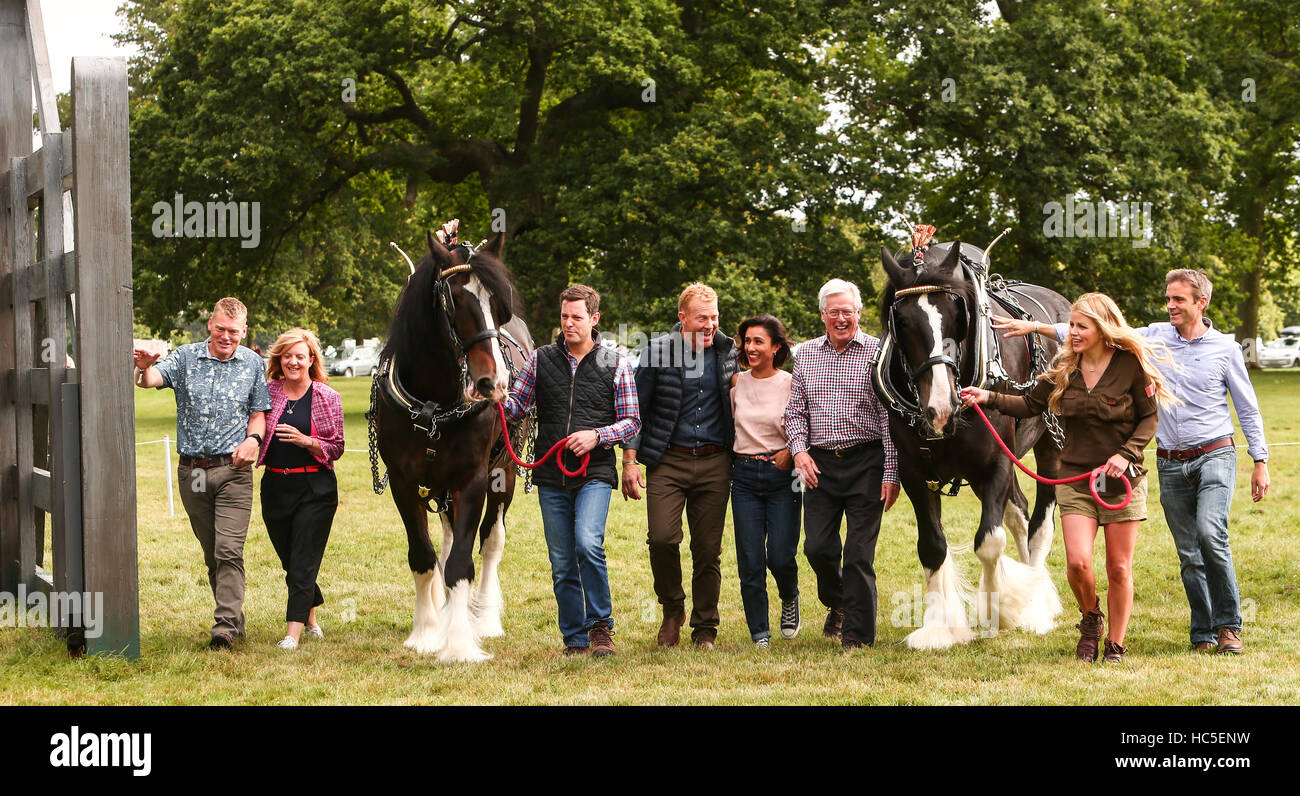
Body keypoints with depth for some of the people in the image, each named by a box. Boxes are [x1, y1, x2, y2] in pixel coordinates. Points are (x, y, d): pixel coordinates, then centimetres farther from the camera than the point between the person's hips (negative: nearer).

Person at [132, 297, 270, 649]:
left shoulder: (252, 364, 5)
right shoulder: (186, 357, 1)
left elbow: (259, 413, 10)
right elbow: (152, 379, -15)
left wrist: (253, 438, -11)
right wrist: (143, 369, -39)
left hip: (232, 469, -2)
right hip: (192, 472, 2)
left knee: (229, 550, -13)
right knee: (211, 554, 10)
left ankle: (226, 625, -14)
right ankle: (235, 619, 22)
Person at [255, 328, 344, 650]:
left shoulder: (328, 398, -2)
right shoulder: (268, 391, 4)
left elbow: (336, 448, -3)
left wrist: (305, 441, -17)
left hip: (314, 489, -3)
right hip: (275, 487, 3)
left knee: (303, 563, -7)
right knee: (289, 561, 12)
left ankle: (293, 632, -7)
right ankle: (310, 619, 34)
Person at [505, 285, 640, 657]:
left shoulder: (616, 365, 3)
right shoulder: (541, 359, 9)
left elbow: (631, 421, 4)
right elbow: (518, 406, 11)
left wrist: (596, 436, -12)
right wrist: (500, 401, -12)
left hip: (595, 474, -3)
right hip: (551, 477, 3)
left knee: (588, 543, -24)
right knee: (562, 565, 6)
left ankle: (601, 625, -7)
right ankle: (575, 640, 17)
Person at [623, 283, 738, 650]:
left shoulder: (728, 351, 6)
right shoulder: (657, 351, -2)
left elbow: (740, 402, 22)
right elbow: (636, 409, 3)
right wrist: (629, 461, -3)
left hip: (714, 463, 2)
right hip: (668, 460, -2)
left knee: (708, 549, 2)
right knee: (662, 537, -15)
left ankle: (705, 629, 15)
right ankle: (673, 609, 10)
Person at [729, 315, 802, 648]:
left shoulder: (791, 384, -3)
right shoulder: (736, 382, 5)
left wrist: (791, 451, -12)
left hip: (781, 476, -2)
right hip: (744, 475, 2)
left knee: (780, 556, -7)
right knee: (749, 561, 0)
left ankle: (789, 599, 26)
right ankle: (759, 633, 11)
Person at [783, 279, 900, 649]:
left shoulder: (877, 353, -2)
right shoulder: (805, 354, 10)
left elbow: (890, 418, -5)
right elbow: (795, 410, 14)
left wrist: (892, 472, -10)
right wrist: (799, 449, -4)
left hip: (866, 463, -4)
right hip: (820, 464, 4)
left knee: (859, 552, -4)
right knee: (818, 547, 2)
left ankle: (857, 631, 6)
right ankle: (836, 604, 31)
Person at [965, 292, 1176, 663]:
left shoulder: (1131, 365, -8)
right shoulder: (1064, 366, 2)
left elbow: (1149, 418, -2)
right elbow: (1031, 404, 9)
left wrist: (1126, 454, -16)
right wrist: (989, 397, -4)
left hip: (1123, 479, -2)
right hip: (1075, 478, 2)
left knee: (1119, 569, 4)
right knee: (1078, 562, -12)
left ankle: (1116, 646, 20)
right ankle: (1090, 620, 18)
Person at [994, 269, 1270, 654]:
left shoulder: (1224, 348, 0)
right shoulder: (1154, 337, 5)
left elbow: (1248, 409, 5)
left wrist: (1261, 462, 3)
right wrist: (1035, 327, -2)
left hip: (1214, 456, -3)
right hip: (1170, 463, 3)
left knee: (1210, 534, -21)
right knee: (1188, 552, 5)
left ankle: (1229, 625, -8)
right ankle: (1203, 634, 14)